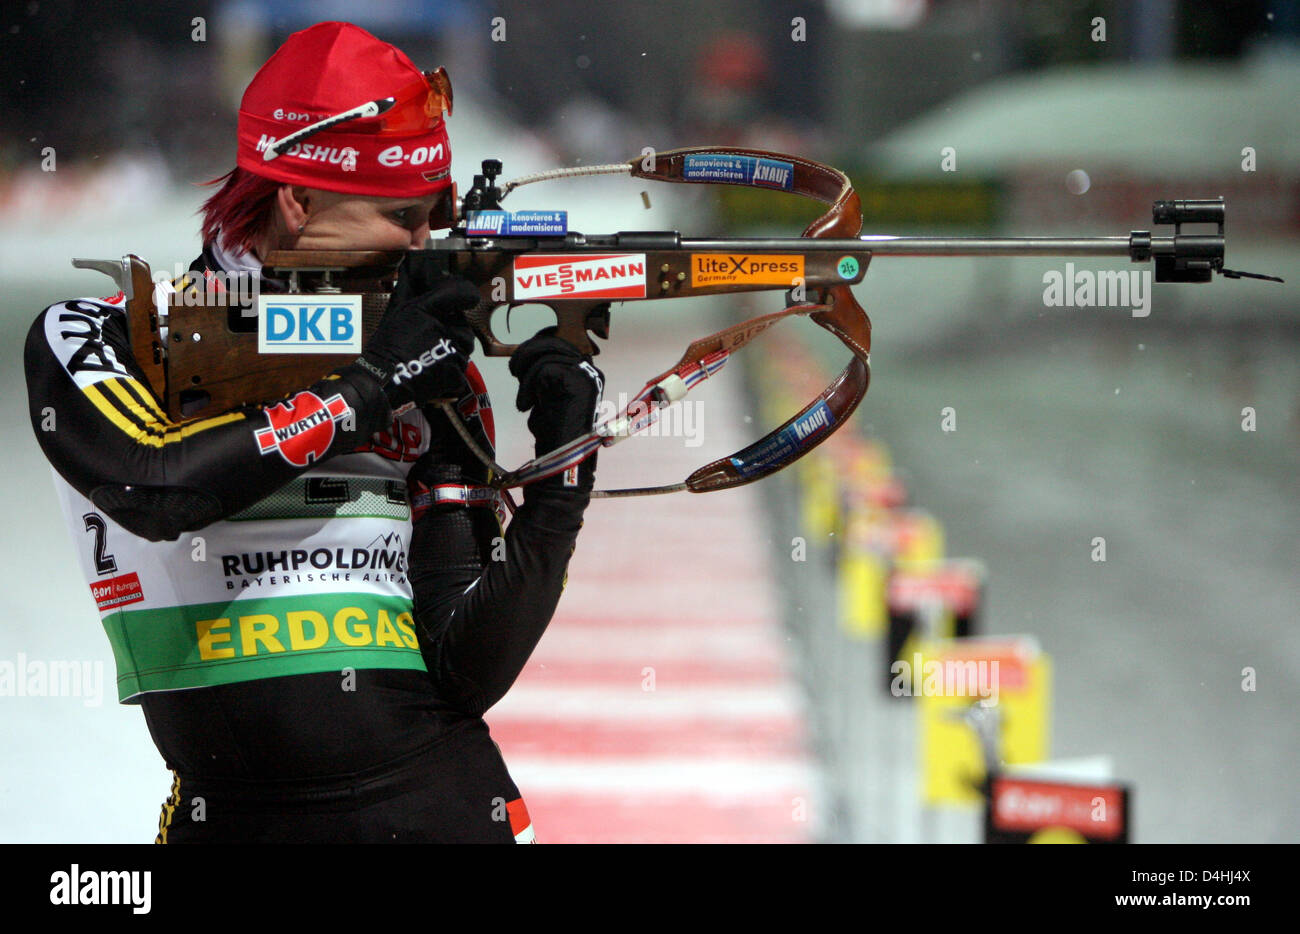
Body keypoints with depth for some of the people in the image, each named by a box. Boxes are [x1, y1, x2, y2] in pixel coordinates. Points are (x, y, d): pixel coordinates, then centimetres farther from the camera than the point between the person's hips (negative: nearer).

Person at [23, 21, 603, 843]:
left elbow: (467, 674, 3)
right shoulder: (92, 341, -1)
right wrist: (368, 388, -13)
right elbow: (154, 485, -21)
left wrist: (561, 481, -8)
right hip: (226, 816, -2)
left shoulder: (438, 386, 6)